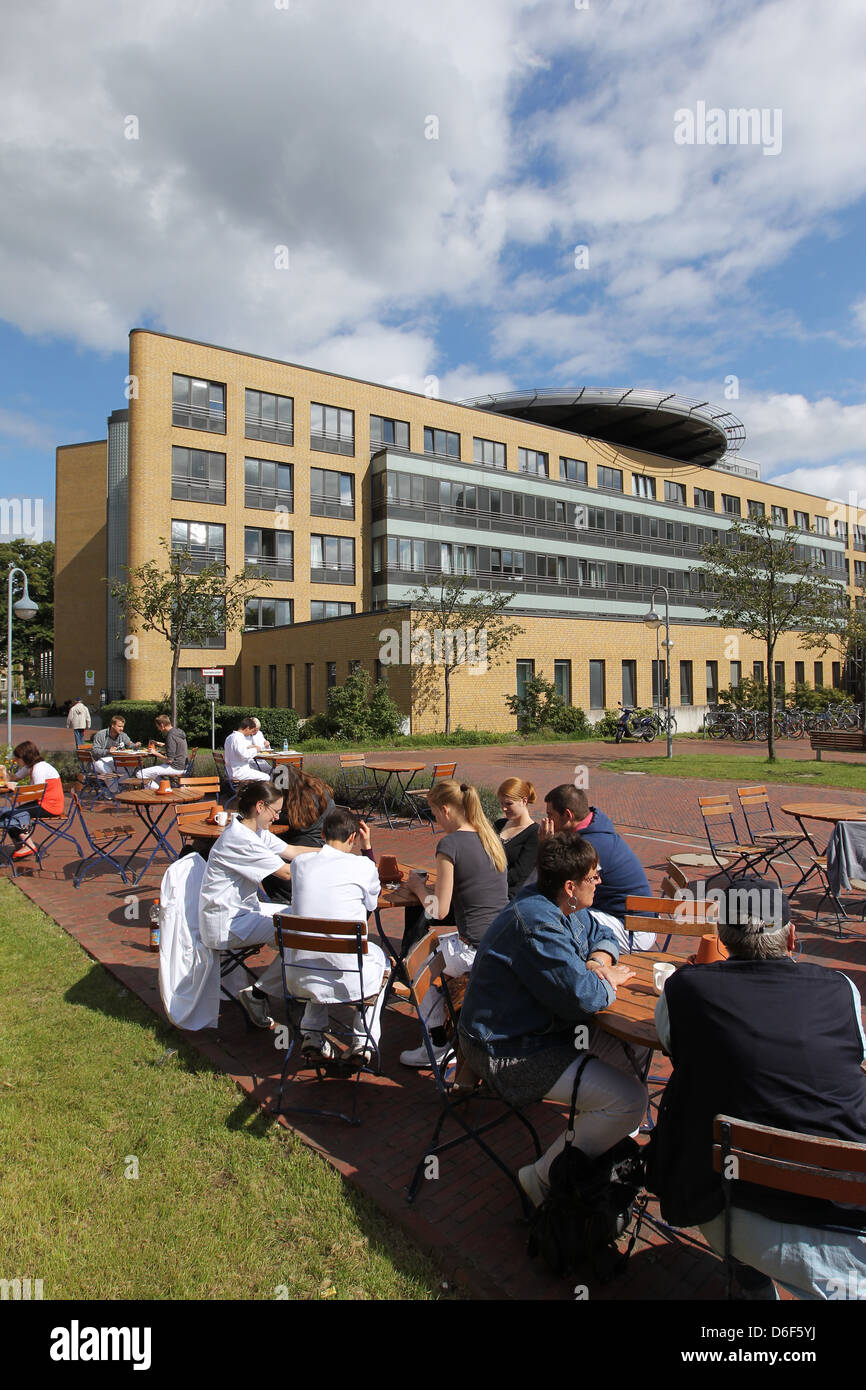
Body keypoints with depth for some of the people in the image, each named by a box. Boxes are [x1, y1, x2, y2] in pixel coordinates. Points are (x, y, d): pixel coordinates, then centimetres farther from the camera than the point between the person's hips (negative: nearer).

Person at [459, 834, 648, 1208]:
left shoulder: (566, 910, 4)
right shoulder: (537, 925, -29)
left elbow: (601, 934, 21)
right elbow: (582, 997, -31)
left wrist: (598, 962, -2)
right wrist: (608, 982, -9)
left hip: (546, 1026, 11)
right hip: (509, 1051, -11)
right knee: (628, 1099, -19)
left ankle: (607, 1144, 25)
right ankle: (545, 1178, -3)